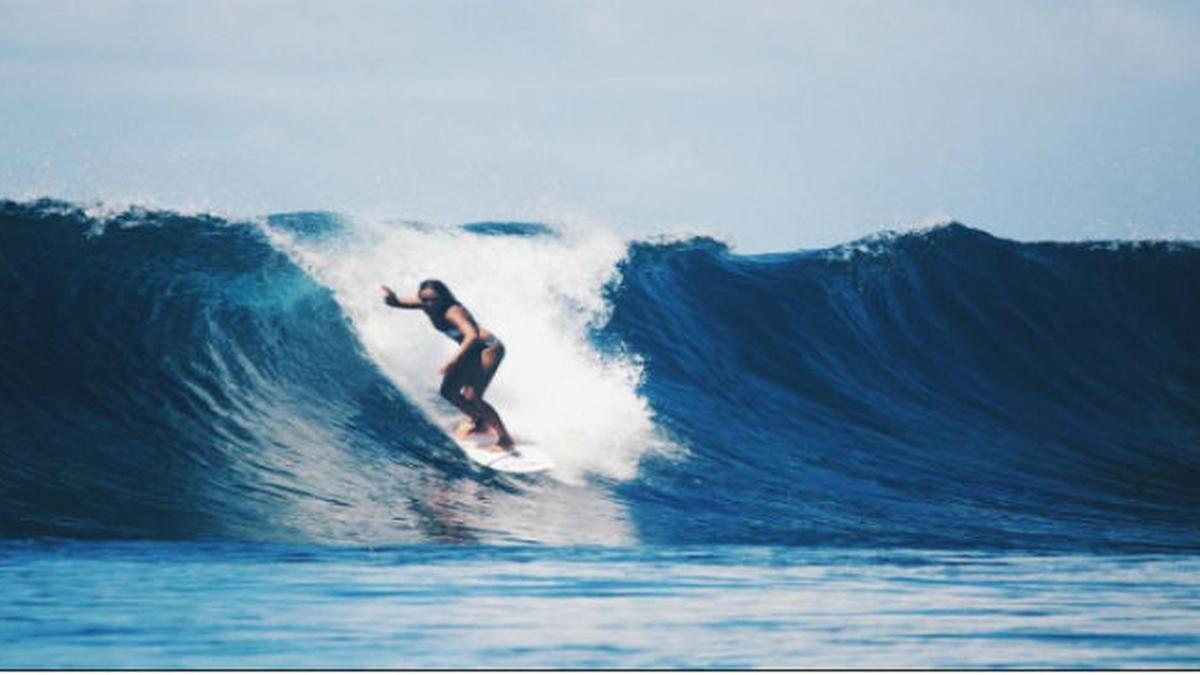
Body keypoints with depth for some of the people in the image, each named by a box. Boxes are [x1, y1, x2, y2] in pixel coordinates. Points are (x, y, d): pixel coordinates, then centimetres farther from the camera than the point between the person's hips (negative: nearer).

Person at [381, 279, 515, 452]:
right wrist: (392, 299, -32)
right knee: (448, 392, 9)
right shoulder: (427, 305, -6)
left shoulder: (452, 312, -30)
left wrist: (454, 359, -55)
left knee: (471, 397, -18)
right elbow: (399, 303, -7)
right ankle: (479, 422, 32)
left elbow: (472, 335, -44)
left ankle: (505, 439, -8)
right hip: (470, 351, 9)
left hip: (488, 348, -9)